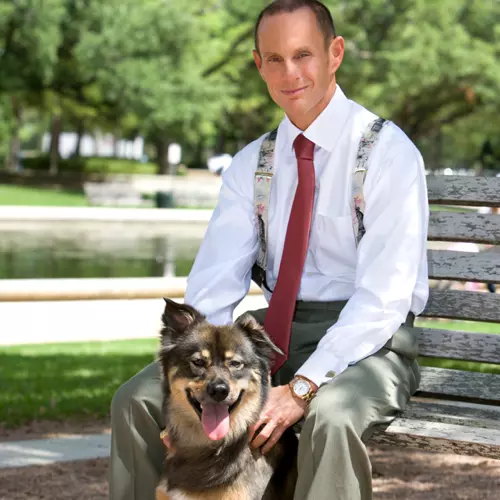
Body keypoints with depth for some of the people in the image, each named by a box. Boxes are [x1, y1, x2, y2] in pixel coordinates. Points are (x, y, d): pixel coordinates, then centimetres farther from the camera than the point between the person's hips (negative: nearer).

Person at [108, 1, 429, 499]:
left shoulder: (388, 152, -9)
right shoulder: (251, 164, 9)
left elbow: (384, 296, -17)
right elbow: (213, 284, 1)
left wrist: (302, 388, -26)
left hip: (366, 339, -5)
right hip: (275, 330, 5)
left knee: (331, 418, -38)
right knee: (137, 398, -10)